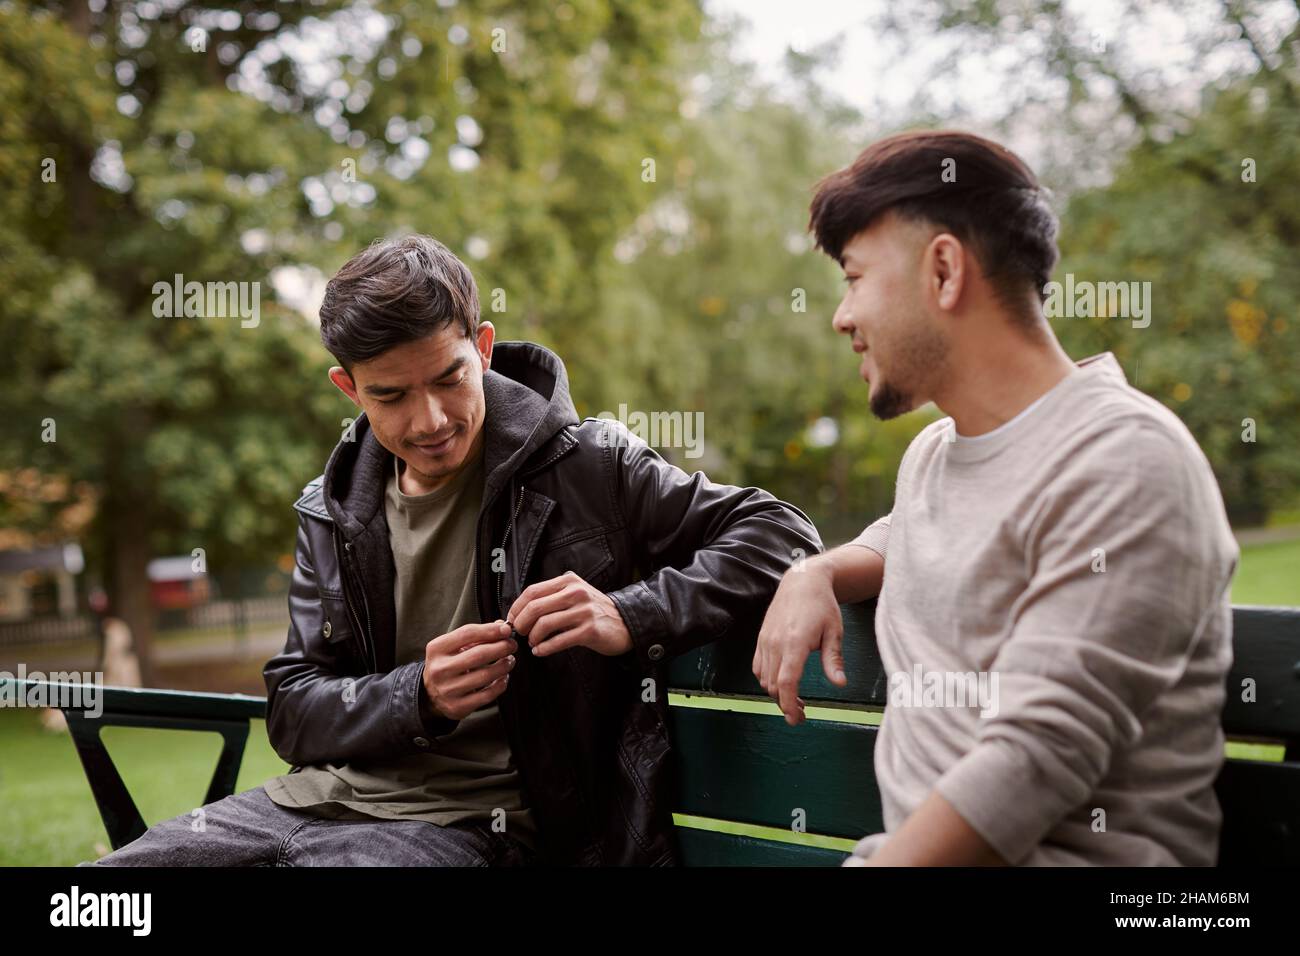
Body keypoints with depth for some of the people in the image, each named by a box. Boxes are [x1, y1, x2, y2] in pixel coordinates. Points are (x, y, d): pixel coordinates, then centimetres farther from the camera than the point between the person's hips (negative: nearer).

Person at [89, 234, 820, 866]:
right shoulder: (335, 514, 10)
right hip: (322, 796, 5)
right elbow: (293, 715, 8)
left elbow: (779, 533, -7)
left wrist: (629, 617, -23)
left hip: (470, 819, -5)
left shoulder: (585, 465, -3)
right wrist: (419, 697, -13)